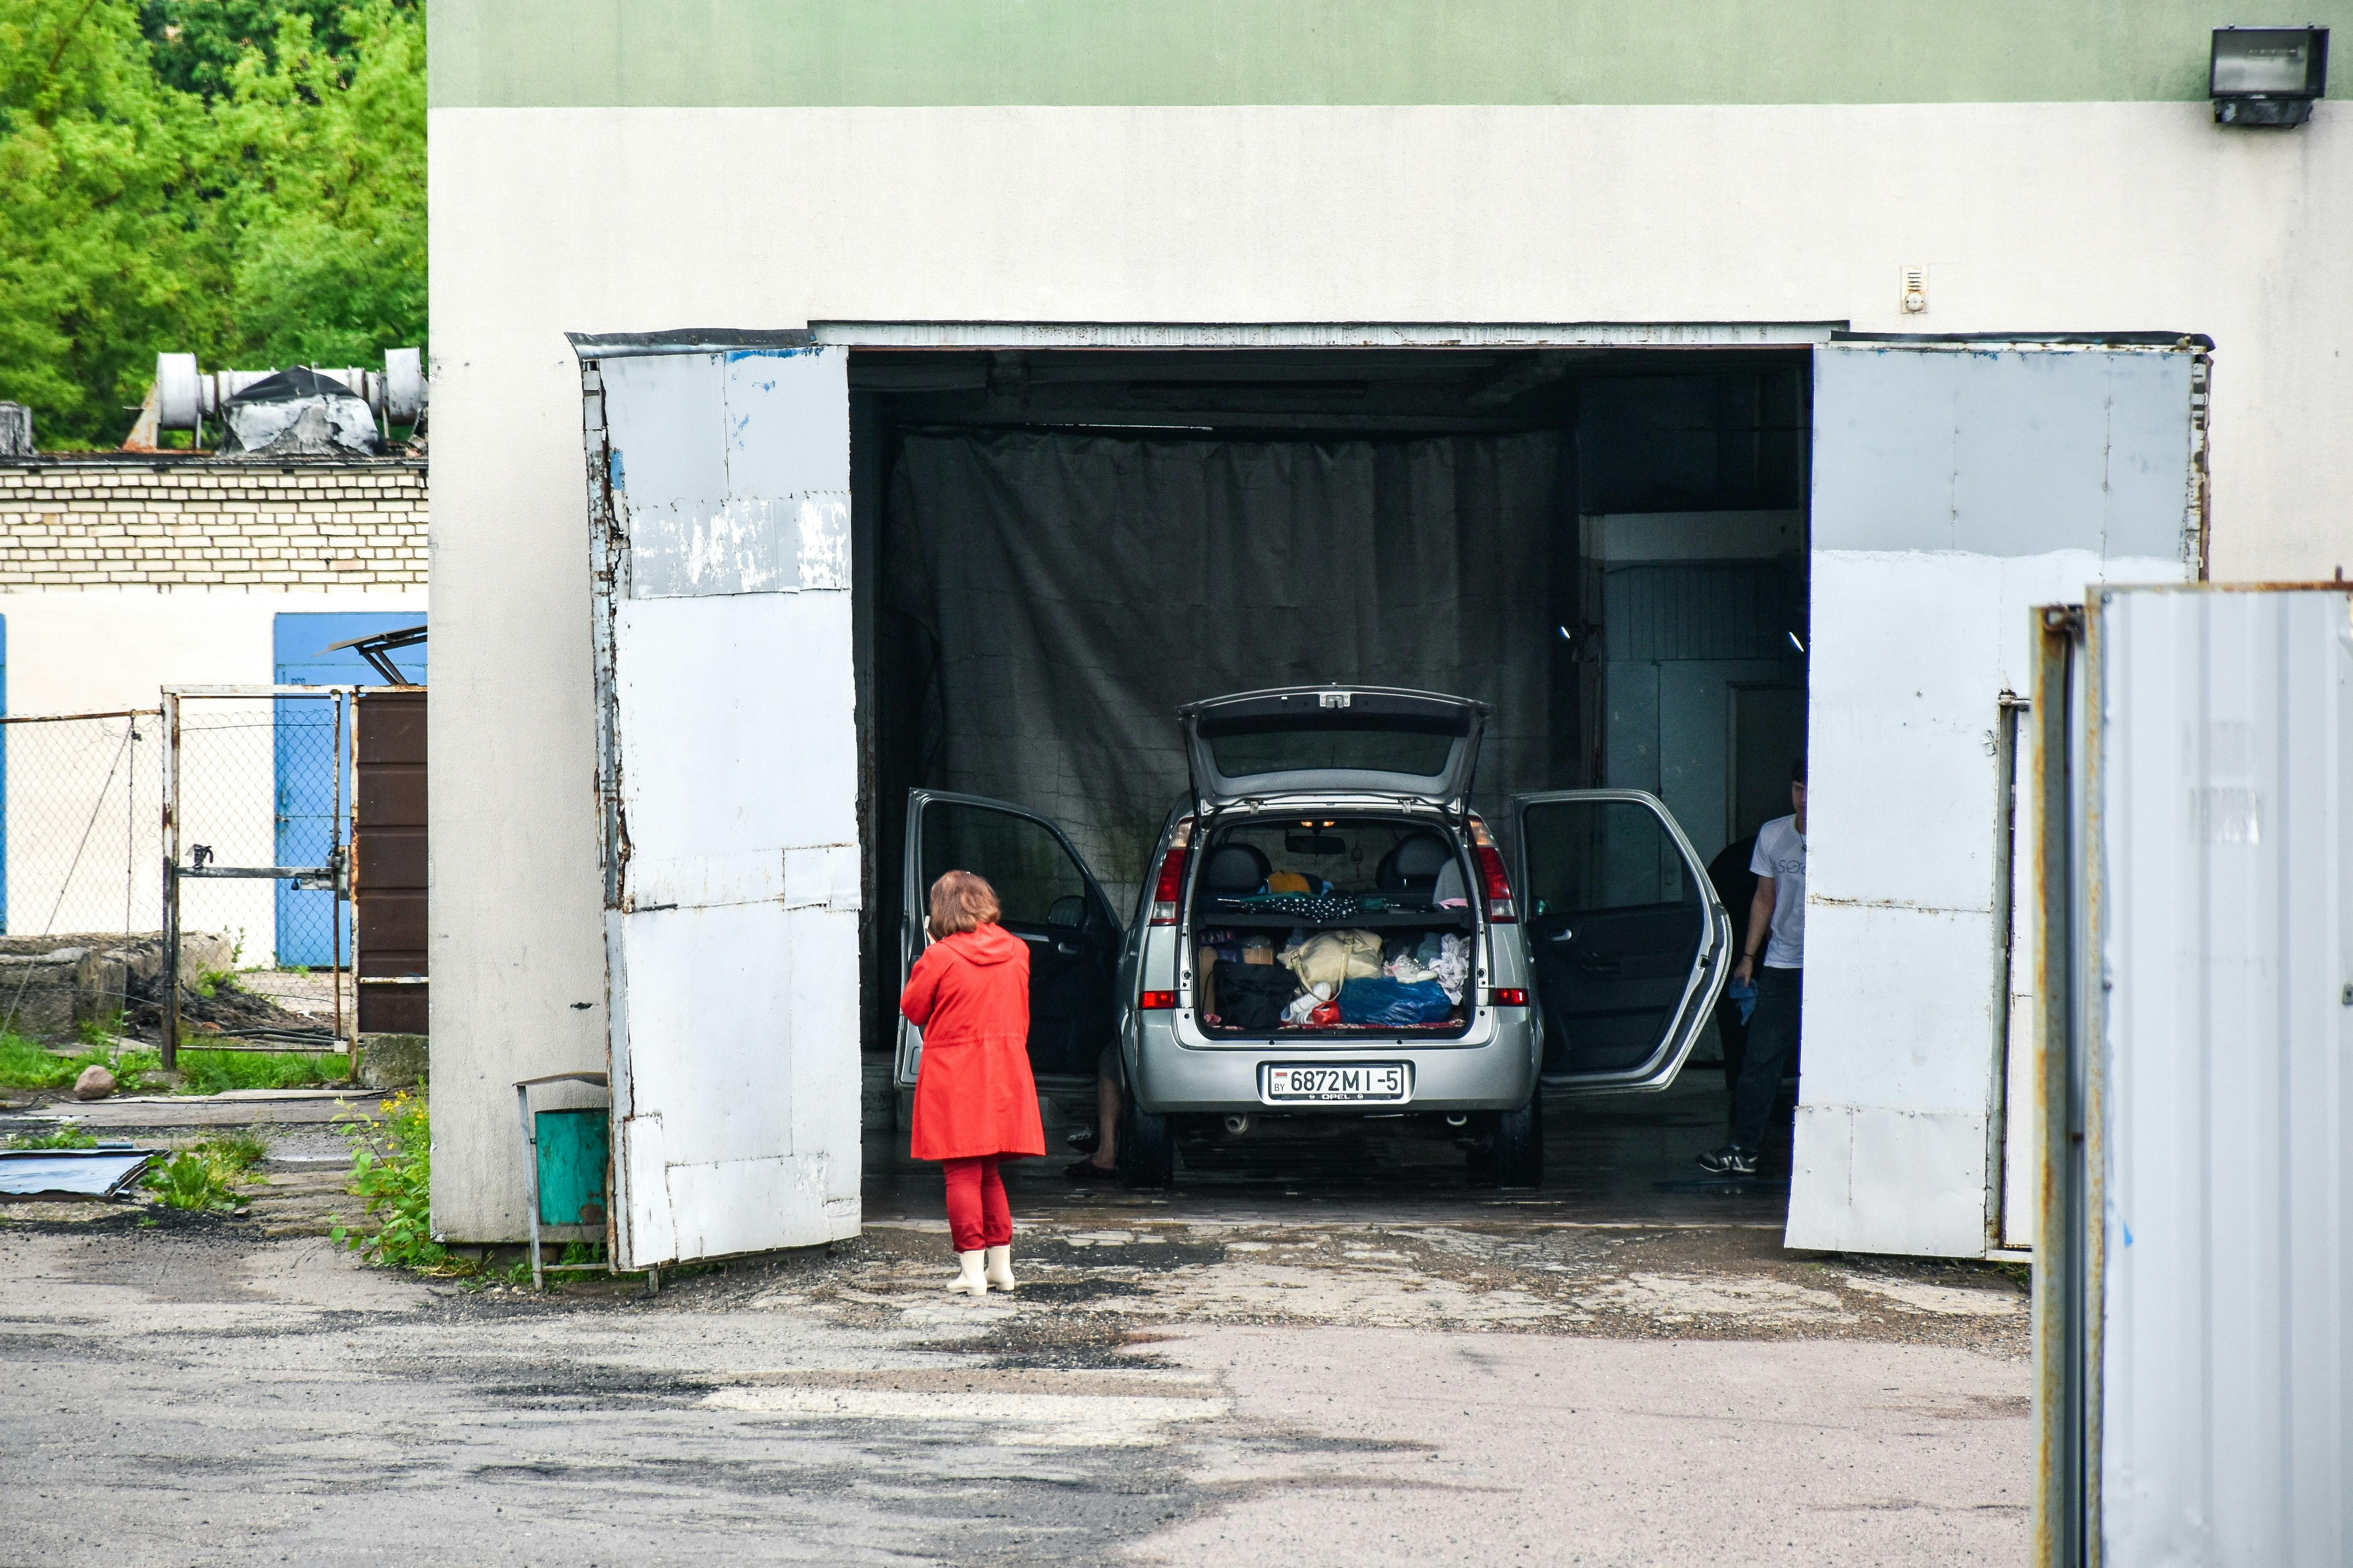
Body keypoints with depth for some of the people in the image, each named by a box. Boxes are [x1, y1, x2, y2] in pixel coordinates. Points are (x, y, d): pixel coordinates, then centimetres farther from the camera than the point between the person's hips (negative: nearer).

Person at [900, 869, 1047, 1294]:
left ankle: (972, 1269, -7)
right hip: (1005, 1074, 5)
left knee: (963, 1174, -3)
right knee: (989, 1173, 16)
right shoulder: (1016, 952, 3)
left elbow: (913, 1009, 1)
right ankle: (1001, 1265, 16)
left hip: (954, 1075, -5)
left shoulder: (940, 957, -12)